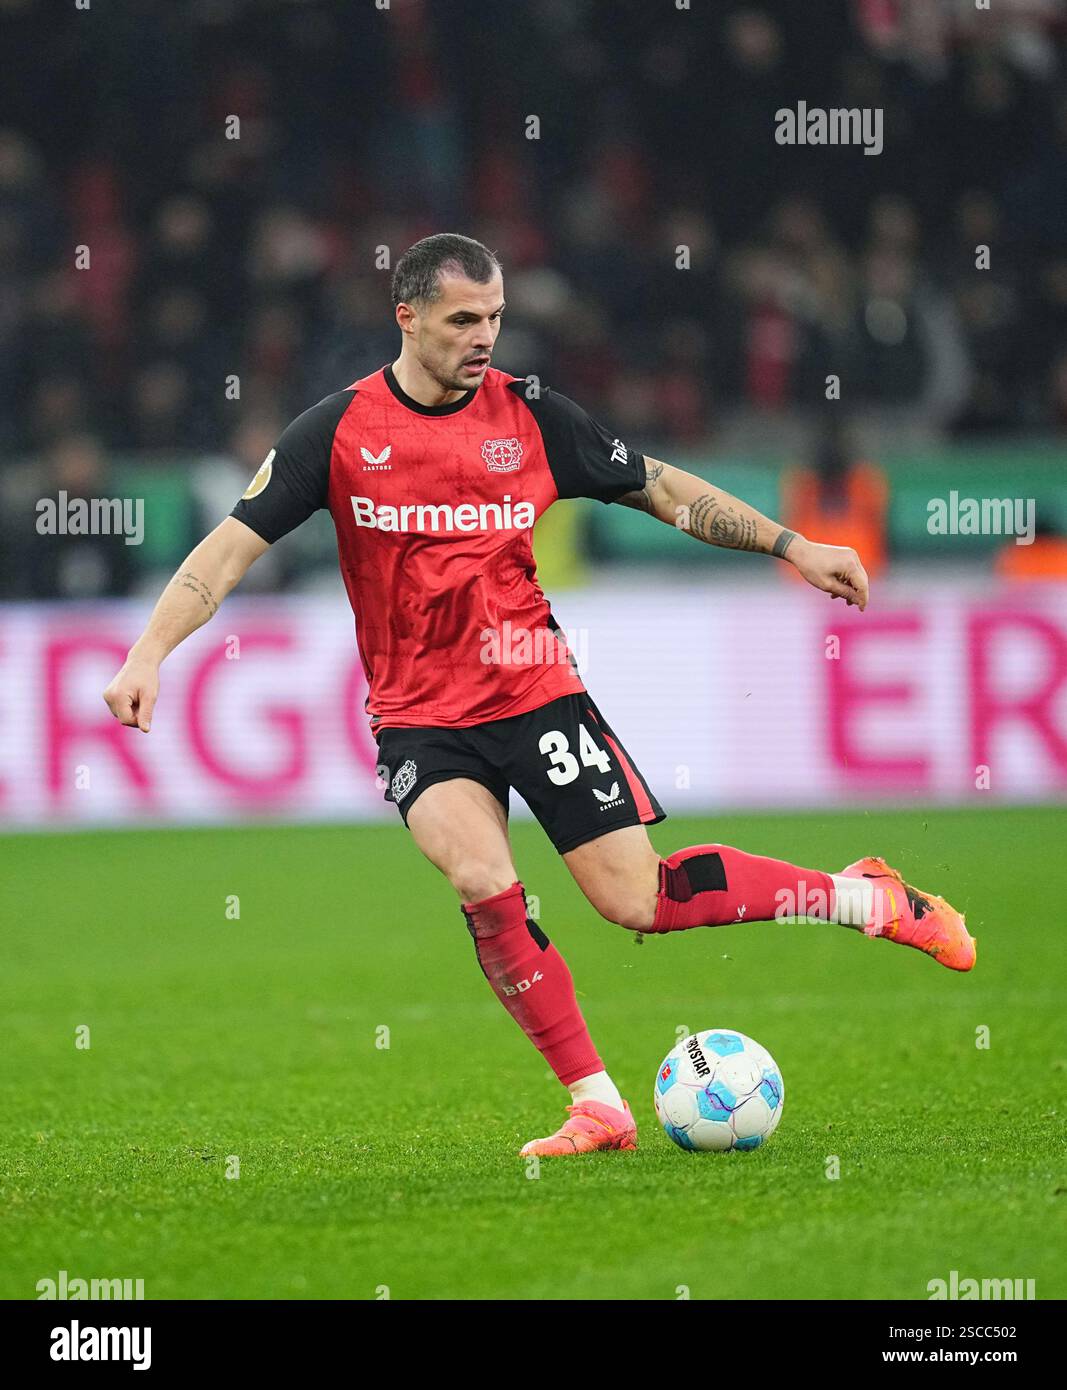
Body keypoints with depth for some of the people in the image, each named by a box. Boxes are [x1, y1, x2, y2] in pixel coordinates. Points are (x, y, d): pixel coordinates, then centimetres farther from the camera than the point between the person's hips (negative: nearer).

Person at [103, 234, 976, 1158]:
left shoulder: (531, 416, -1)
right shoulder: (340, 430, -5)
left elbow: (661, 488, 12)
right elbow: (234, 544, -5)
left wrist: (790, 545, 9)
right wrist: (149, 654, -17)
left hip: (535, 691, 0)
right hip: (418, 718, 0)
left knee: (638, 900, -7)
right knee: (483, 882, -26)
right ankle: (597, 1106, -15)